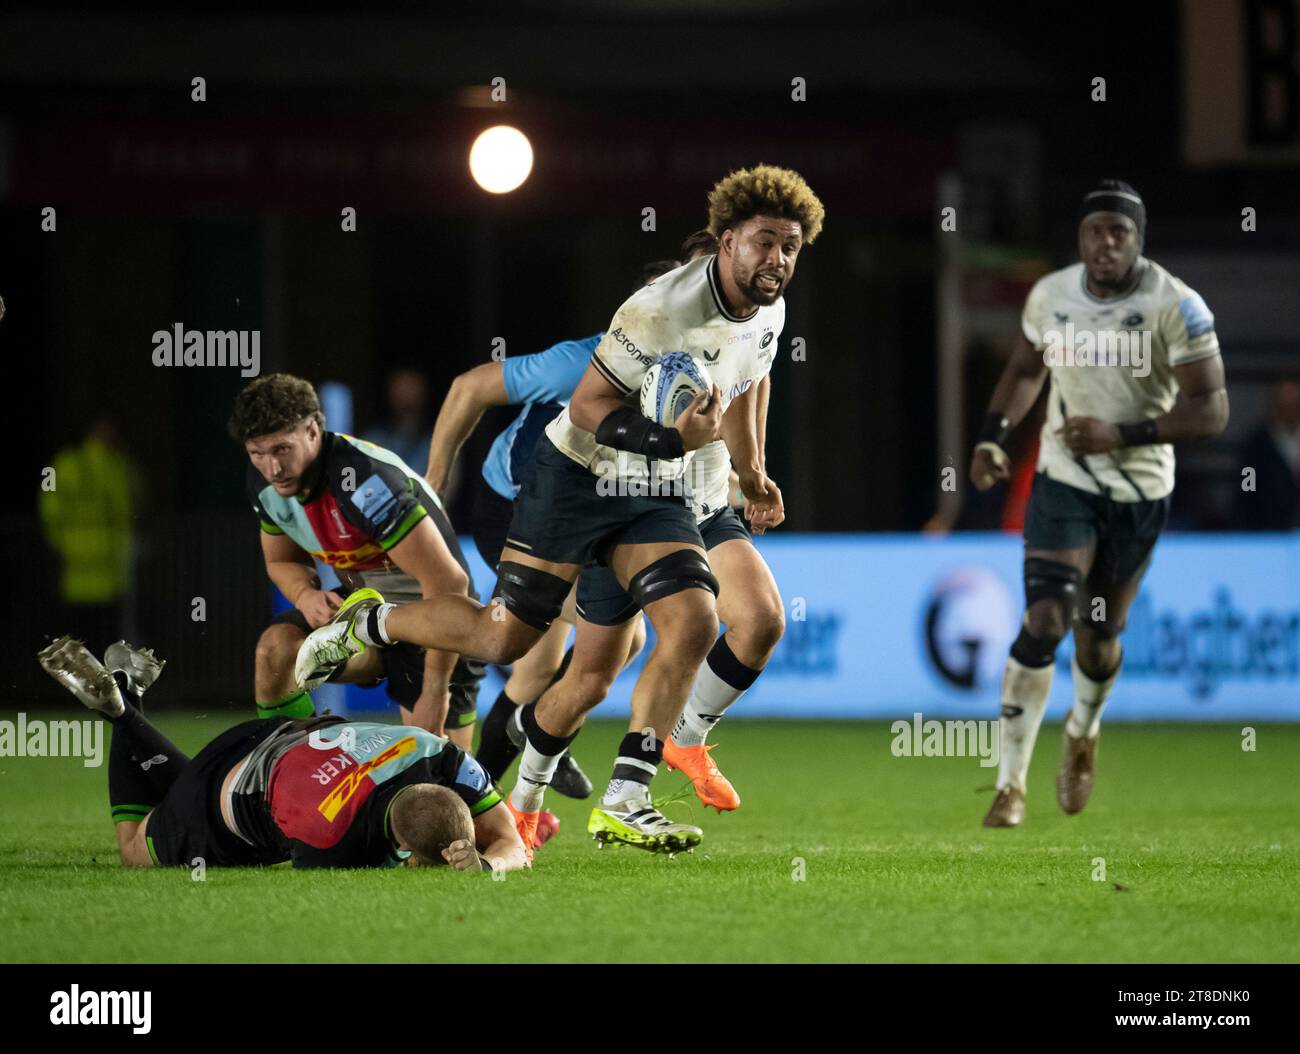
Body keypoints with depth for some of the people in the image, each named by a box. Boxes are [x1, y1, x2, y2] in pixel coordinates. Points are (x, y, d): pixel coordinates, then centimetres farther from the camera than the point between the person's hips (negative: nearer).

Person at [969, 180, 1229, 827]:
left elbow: (1210, 410, -17)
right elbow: (1026, 370, 17)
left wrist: (1121, 435, -26)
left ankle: (1083, 731, 46)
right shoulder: (1050, 296, -3)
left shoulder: (1175, 307, -15)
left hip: (1140, 492, -1)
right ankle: (1010, 785, -10)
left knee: (1099, 635, 11)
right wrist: (993, 436, 3)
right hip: (1064, 480, 1)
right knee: (1045, 623, -15)